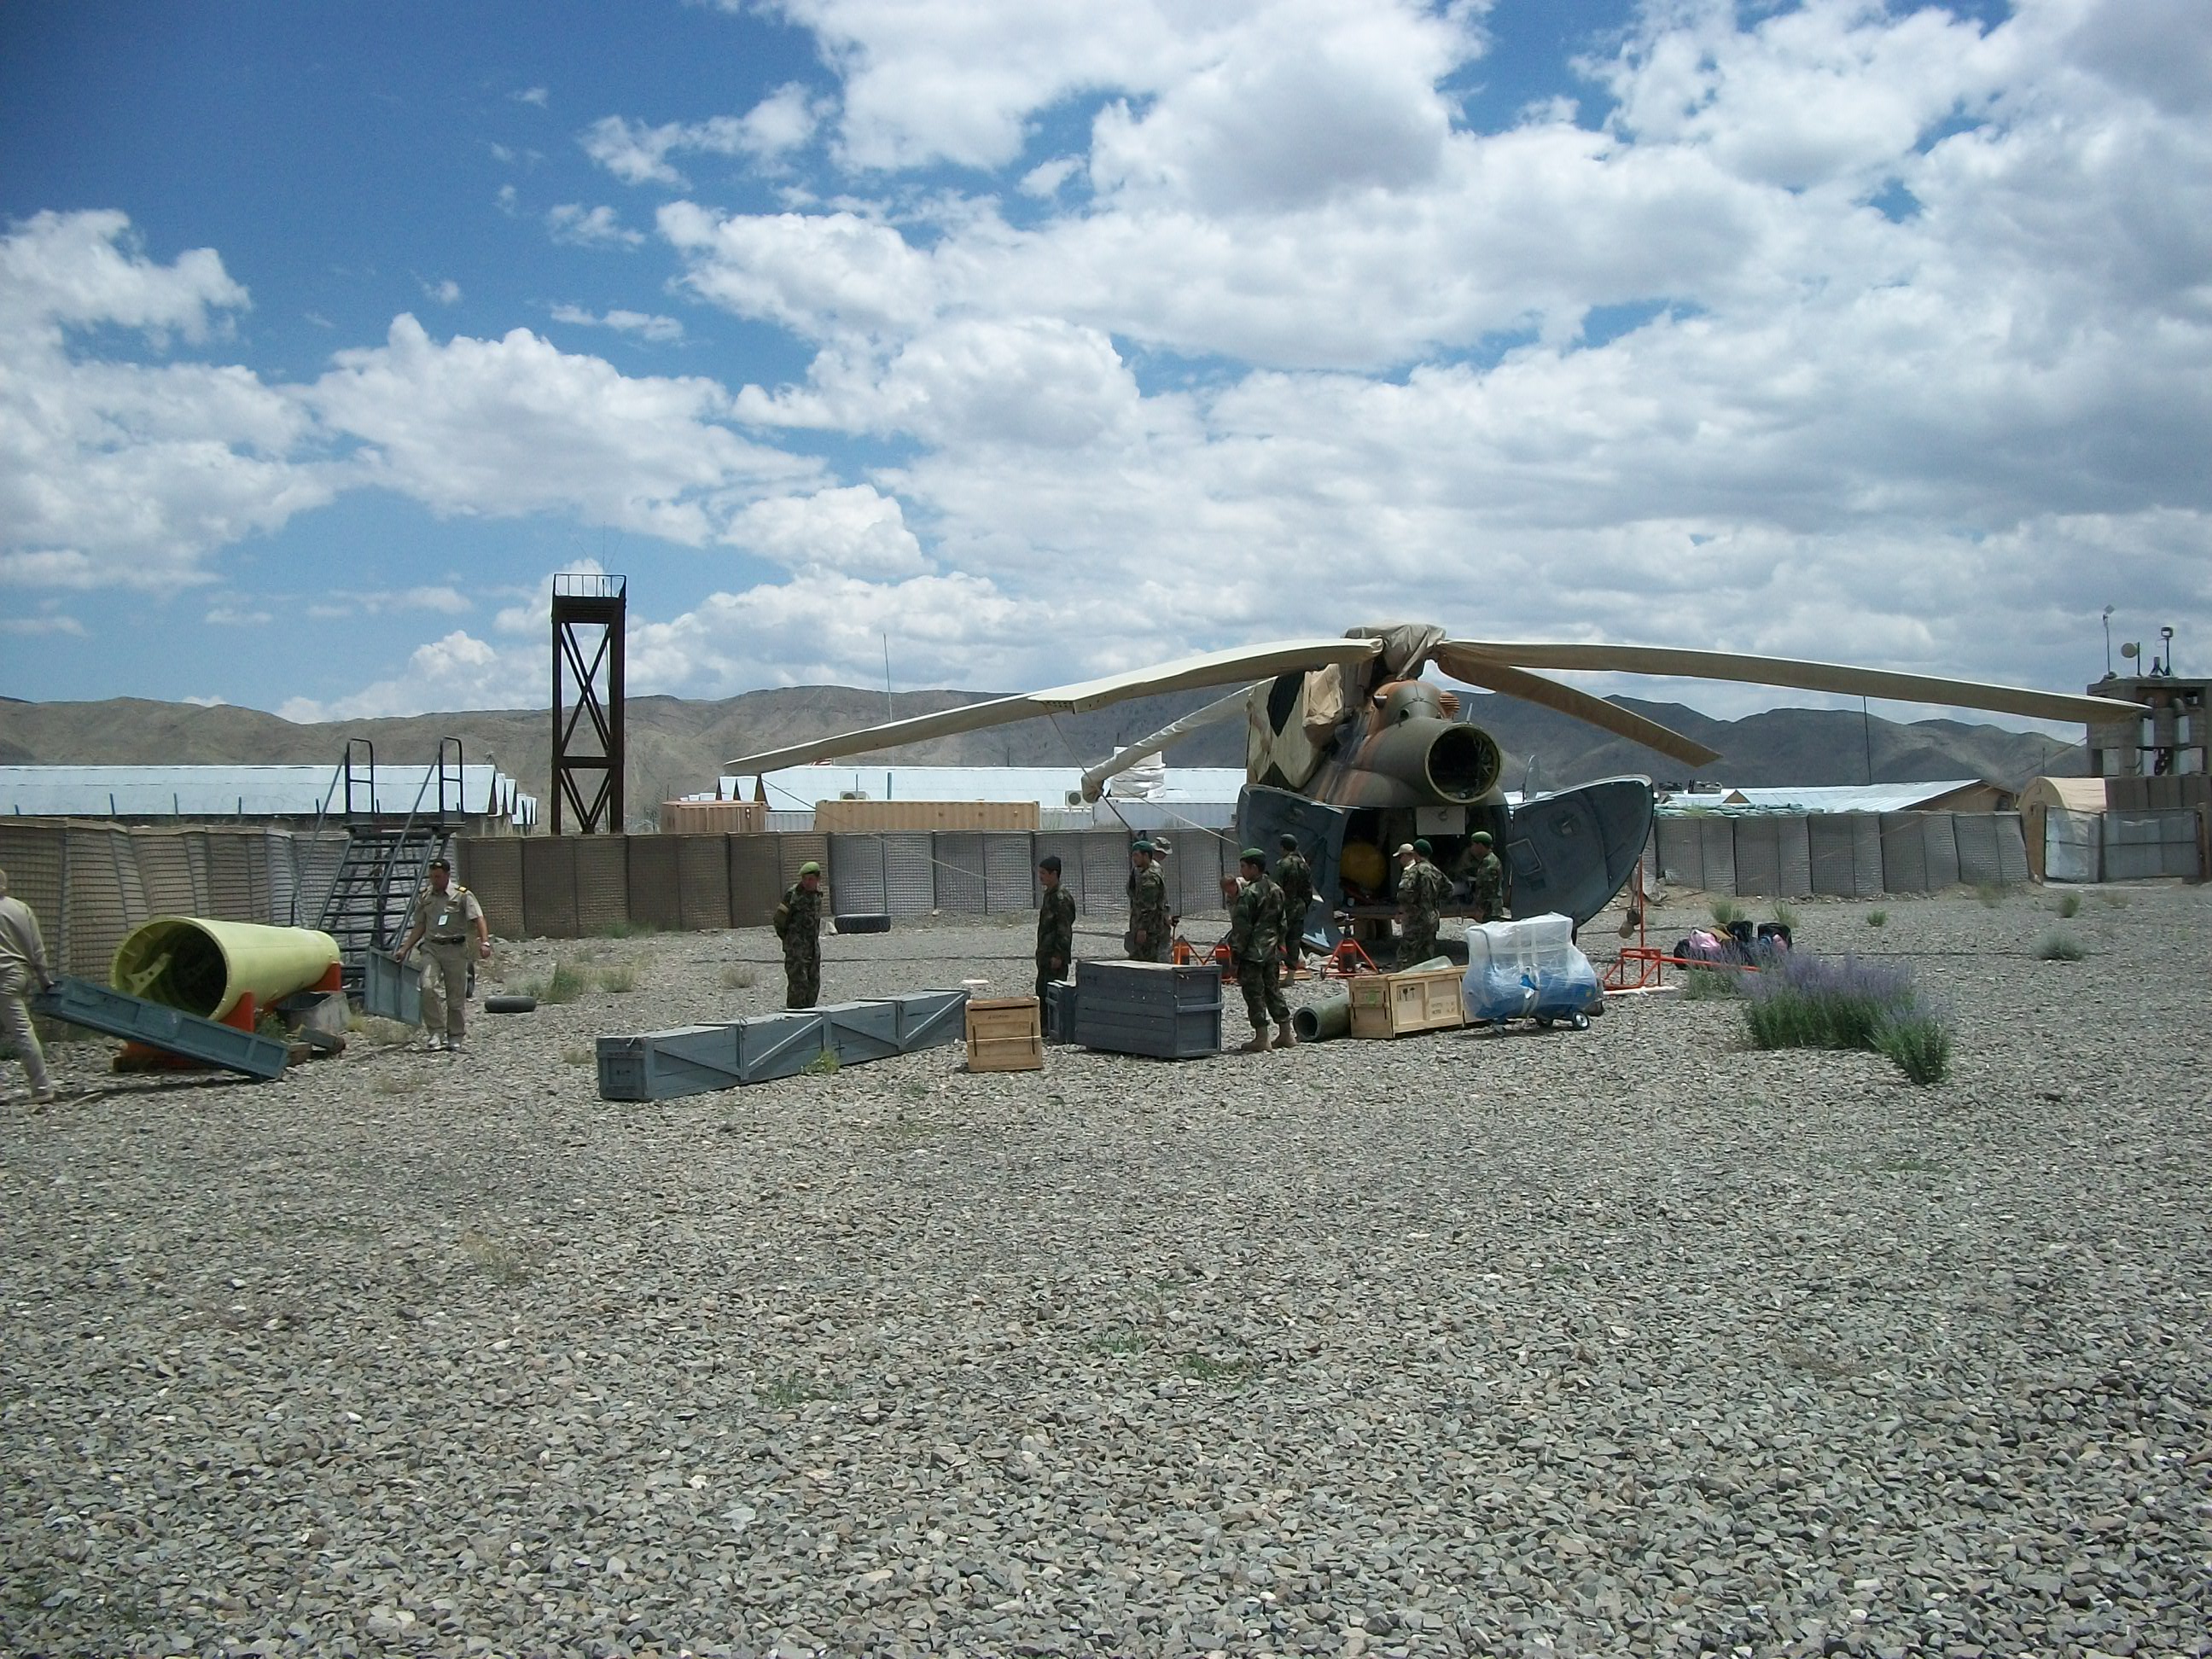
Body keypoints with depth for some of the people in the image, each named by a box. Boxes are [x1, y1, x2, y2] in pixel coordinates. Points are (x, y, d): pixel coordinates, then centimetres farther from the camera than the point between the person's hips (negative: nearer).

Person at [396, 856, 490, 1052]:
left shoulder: (462, 895, -4)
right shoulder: (424, 897, 10)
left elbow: (478, 919, -12)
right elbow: (419, 926, 18)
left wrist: (484, 942, -27)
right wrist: (405, 949, 12)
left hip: (455, 949, -3)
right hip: (431, 948, 3)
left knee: (456, 996, 1)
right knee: (426, 987, -18)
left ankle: (455, 1039, 14)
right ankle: (437, 1031, -7)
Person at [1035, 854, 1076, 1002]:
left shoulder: (1061, 898, -15)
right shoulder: (1049, 895, 16)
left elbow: (1064, 930, -20)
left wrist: (1058, 955, -22)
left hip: (1055, 958, -10)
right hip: (1045, 957, 10)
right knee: (1041, 992, 13)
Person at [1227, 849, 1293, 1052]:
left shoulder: (1249, 894, -15)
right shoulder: (1276, 890, 10)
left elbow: (1242, 927, -15)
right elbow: (1282, 922, 17)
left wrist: (1235, 952, -9)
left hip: (1252, 953, -8)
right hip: (1272, 951, 8)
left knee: (1254, 993, -2)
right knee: (1273, 990, 14)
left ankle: (1261, 1037, -2)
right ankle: (1286, 1034, 17)